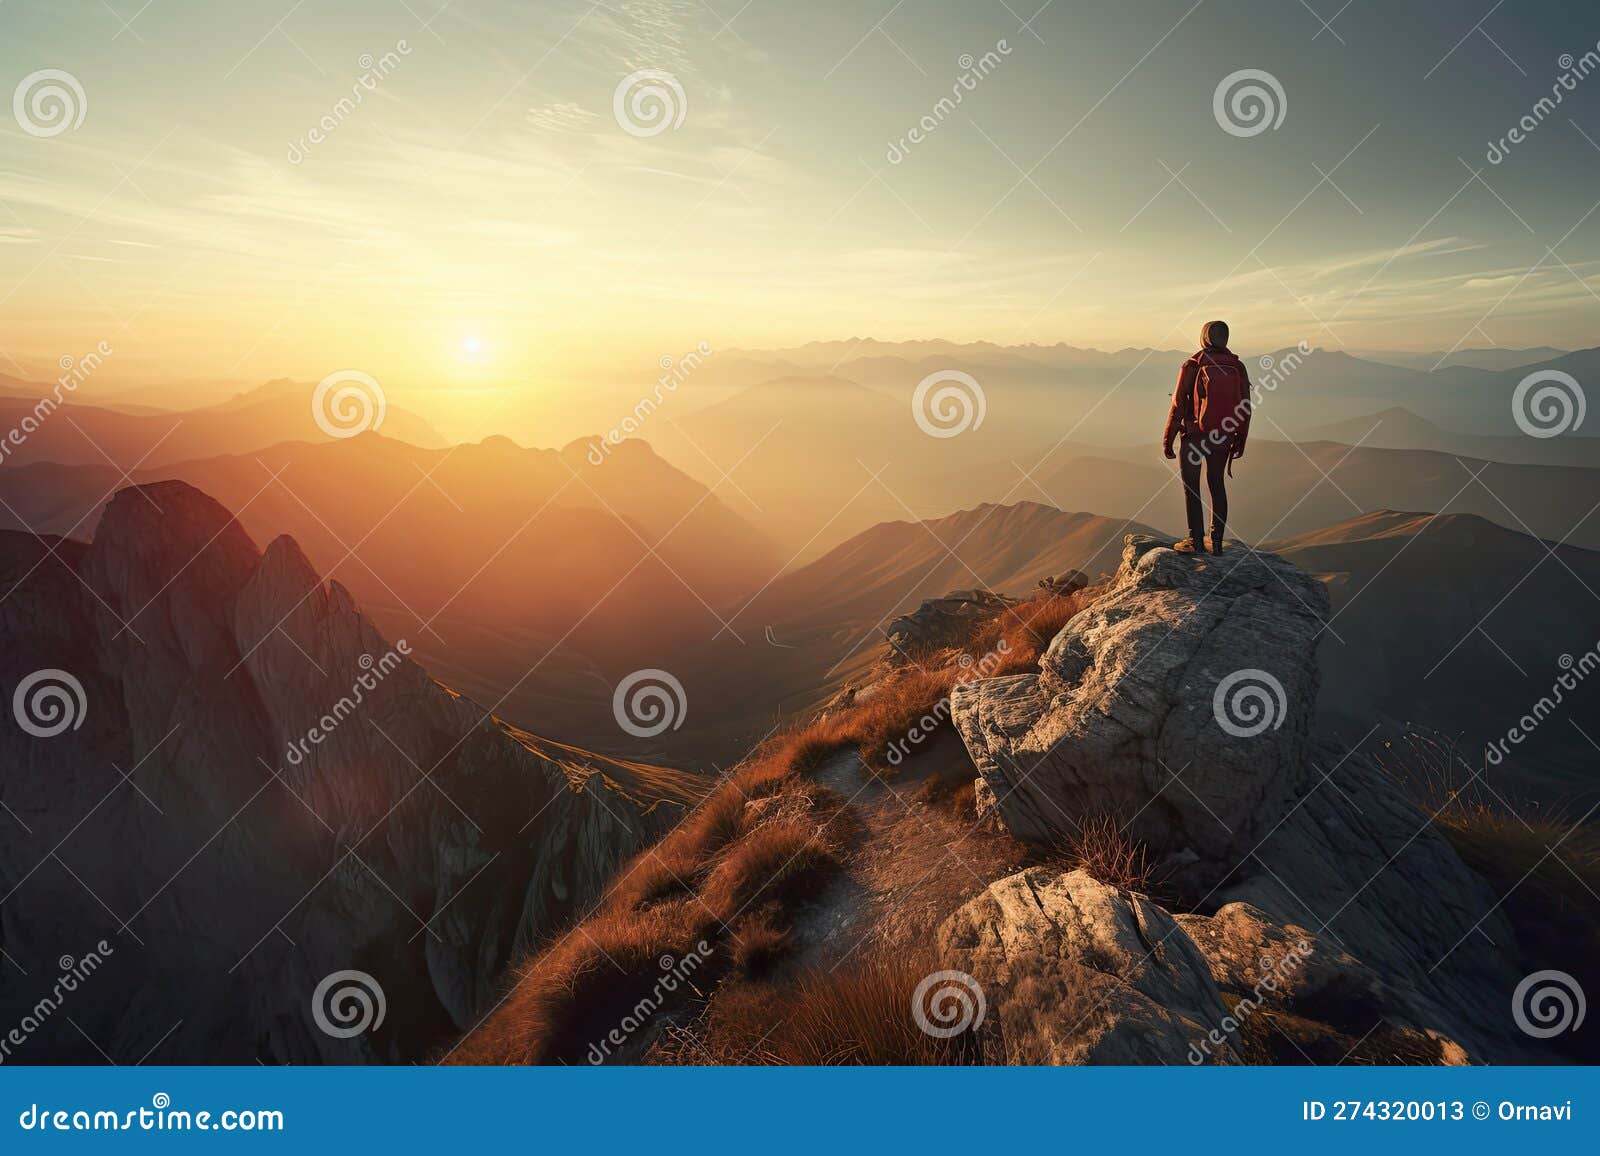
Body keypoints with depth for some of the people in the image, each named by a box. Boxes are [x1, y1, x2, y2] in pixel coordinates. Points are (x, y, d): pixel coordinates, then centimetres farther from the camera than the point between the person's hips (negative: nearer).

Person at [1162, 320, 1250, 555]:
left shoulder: (1192, 366, -10)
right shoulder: (1238, 367, 1)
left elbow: (1178, 405, -11)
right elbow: (1245, 408, 4)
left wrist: (1167, 439, -4)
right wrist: (1240, 441, 14)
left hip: (1194, 436, -4)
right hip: (1222, 438, 4)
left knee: (1191, 487, 5)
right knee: (1217, 485, 15)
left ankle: (1196, 541, 2)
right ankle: (1216, 541, 15)